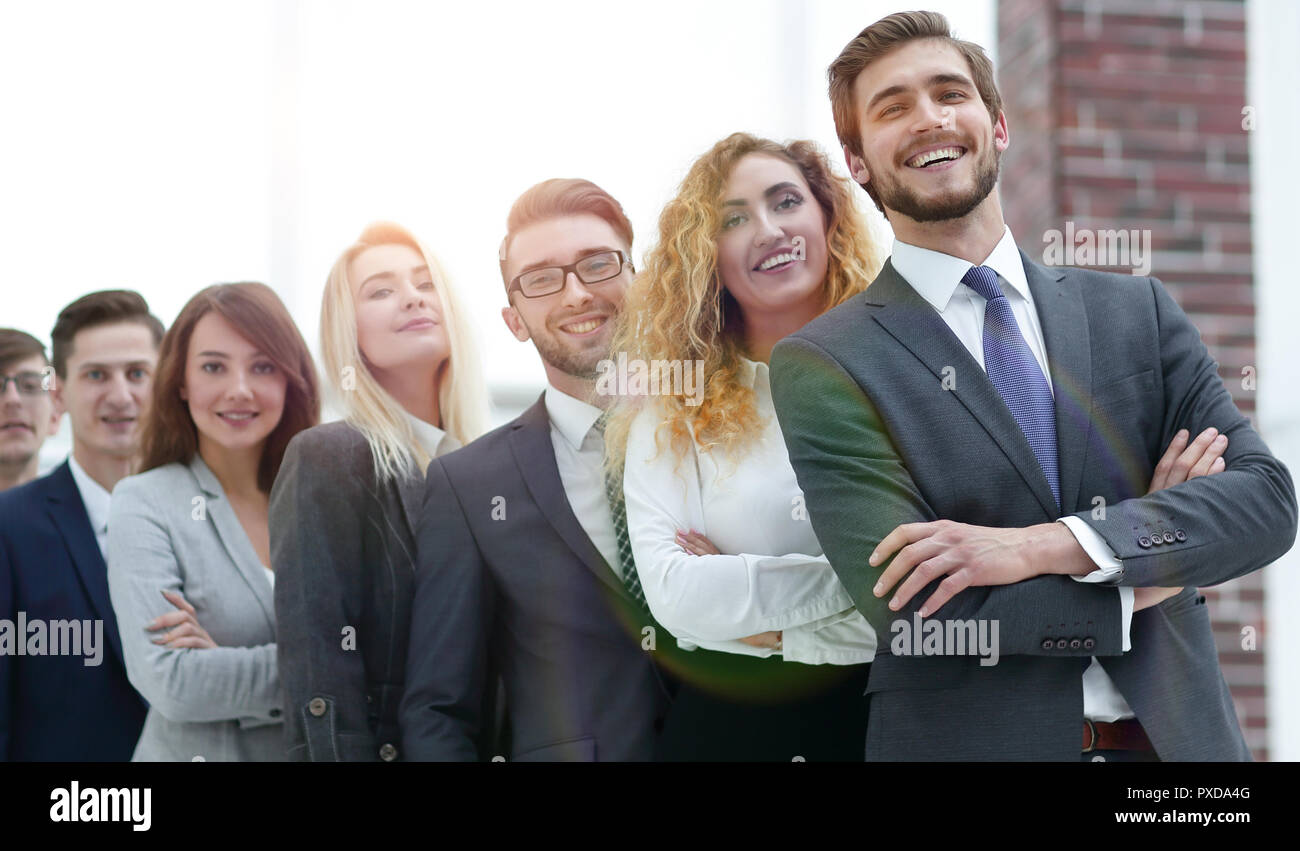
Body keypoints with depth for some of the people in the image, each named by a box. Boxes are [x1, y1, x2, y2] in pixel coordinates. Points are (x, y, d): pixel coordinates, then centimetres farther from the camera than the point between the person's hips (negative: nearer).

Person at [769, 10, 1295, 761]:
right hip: (968, 740, -3)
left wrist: (1046, 545, -18)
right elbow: (908, 607, -16)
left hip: (1176, 735, 3)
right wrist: (1138, 579, -10)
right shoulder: (823, 365, -7)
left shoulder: (1139, 311, 4)